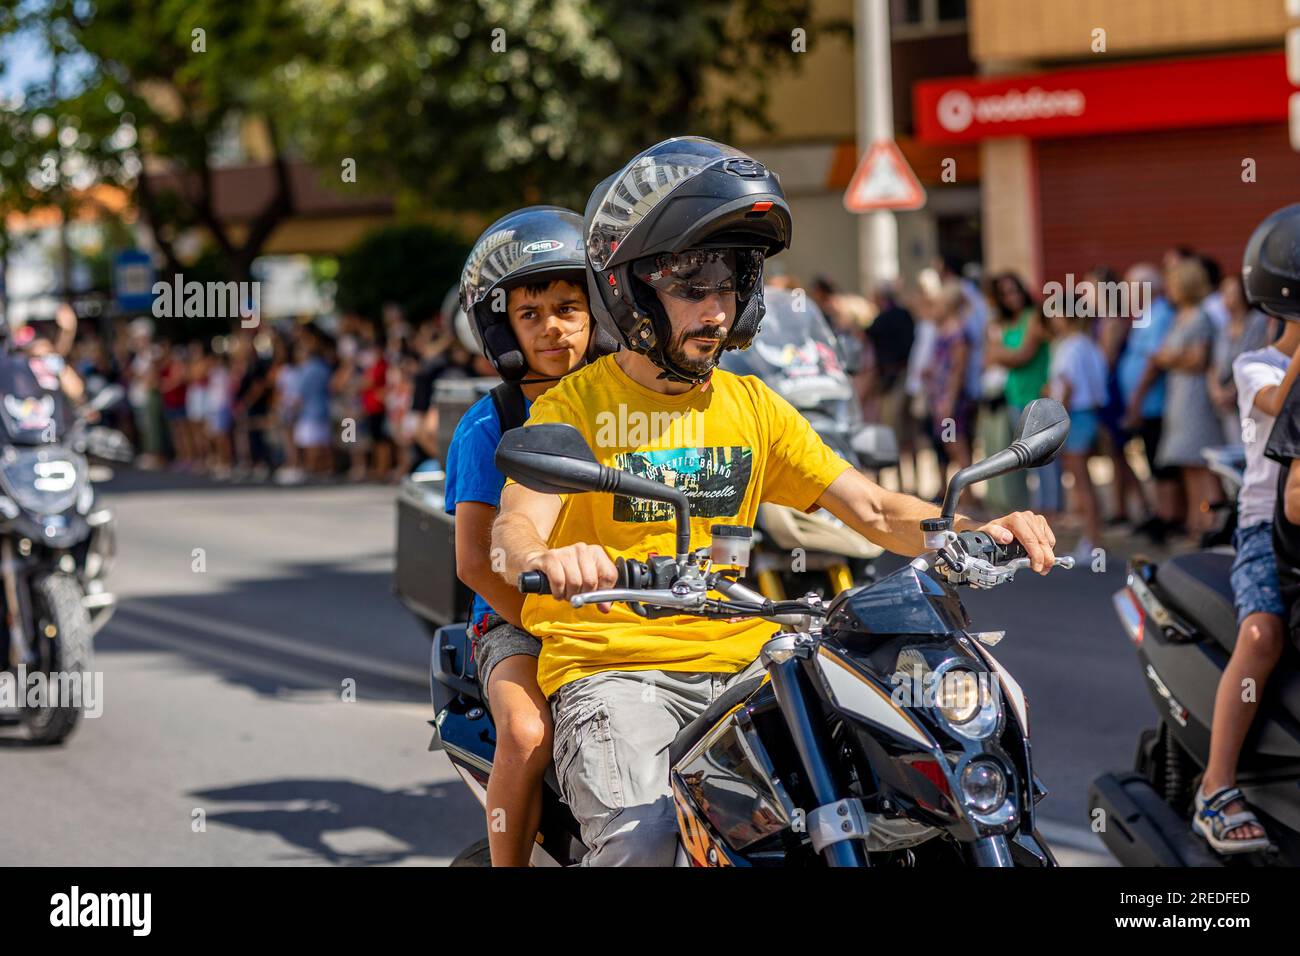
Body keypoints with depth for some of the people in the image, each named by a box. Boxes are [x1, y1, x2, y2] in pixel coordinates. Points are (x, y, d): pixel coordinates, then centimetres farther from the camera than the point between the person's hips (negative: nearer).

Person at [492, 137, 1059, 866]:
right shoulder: (574, 407, -2)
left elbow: (872, 508, 8)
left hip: (738, 663, 5)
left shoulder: (753, 406, 14)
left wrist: (977, 533, -12)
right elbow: (517, 526, -18)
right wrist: (545, 559, -44)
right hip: (612, 667, -5)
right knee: (640, 838, -32)